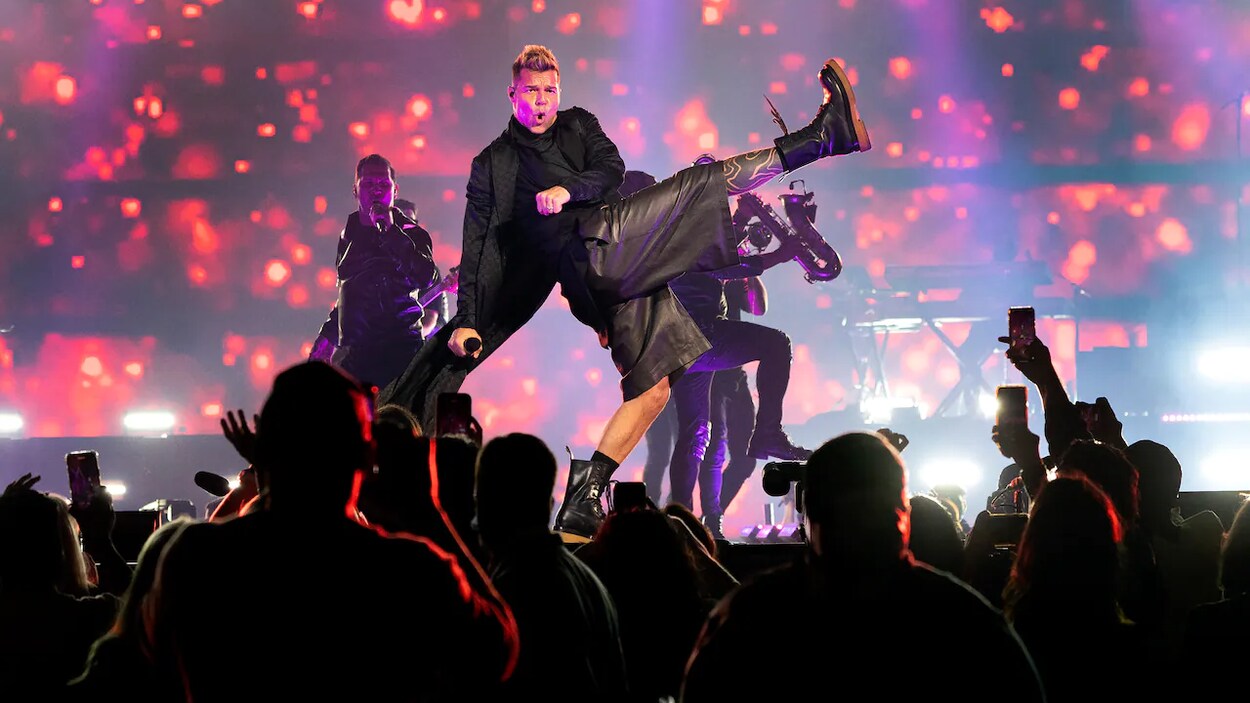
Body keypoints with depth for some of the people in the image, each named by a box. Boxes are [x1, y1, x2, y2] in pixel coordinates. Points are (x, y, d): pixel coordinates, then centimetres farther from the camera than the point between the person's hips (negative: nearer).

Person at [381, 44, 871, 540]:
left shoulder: (579, 126, 30)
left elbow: (612, 169, 9)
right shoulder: (493, 164, 20)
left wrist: (568, 189, -11)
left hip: (624, 260, 5)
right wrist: (466, 320, 3)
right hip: (587, 249, -5)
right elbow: (477, 248, 13)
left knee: (652, 388, 0)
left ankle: (583, 500, -4)